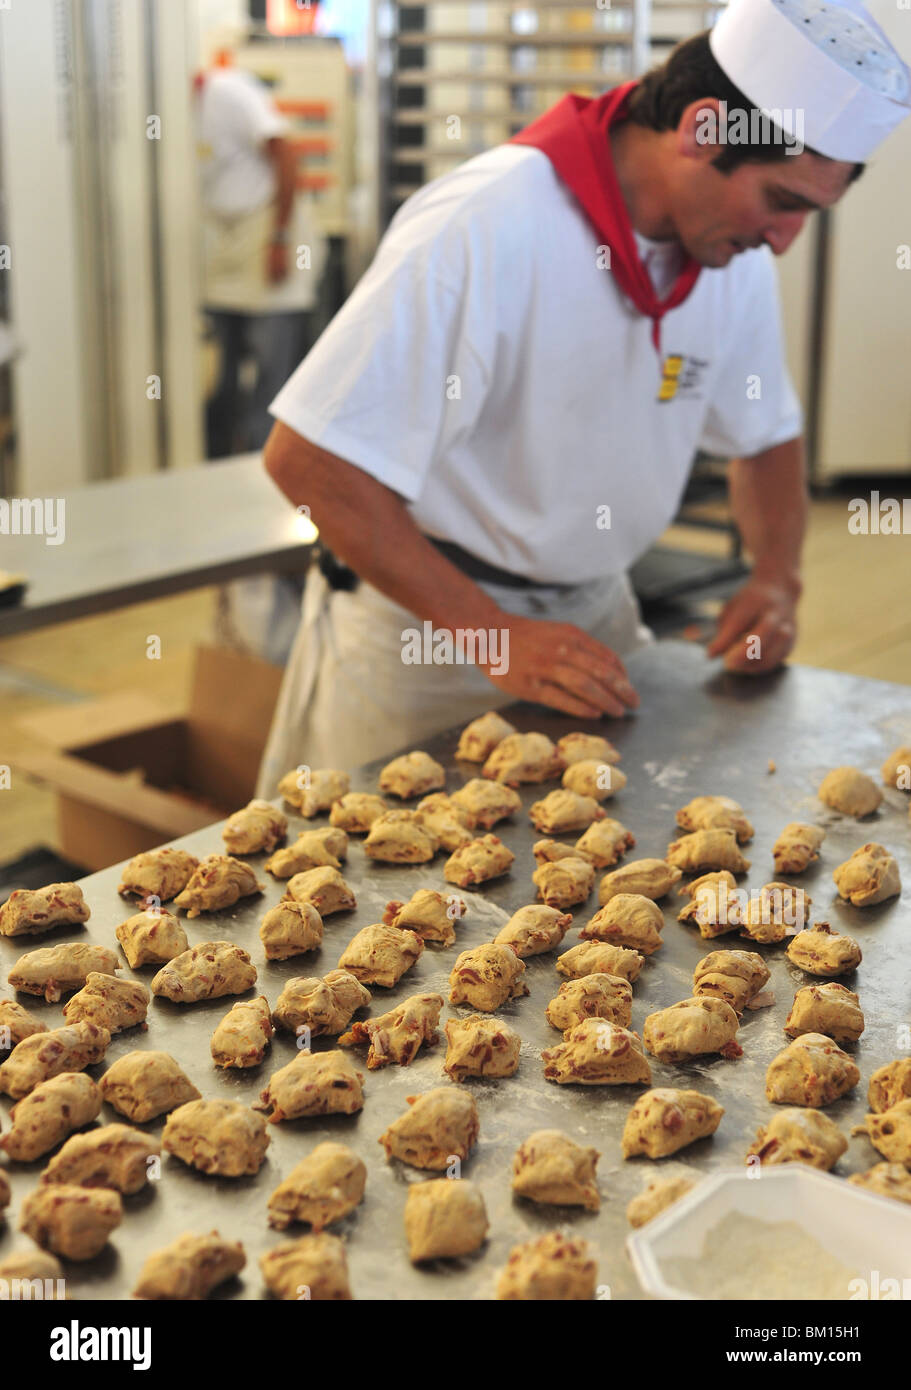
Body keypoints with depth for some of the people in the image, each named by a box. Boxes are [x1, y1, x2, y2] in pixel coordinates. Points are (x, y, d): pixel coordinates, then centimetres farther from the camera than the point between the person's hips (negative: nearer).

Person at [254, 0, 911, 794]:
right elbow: (308, 459, -27)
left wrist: (778, 577, -5)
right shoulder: (485, 229, -26)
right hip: (426, 625, -6)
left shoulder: (739, 257, -3)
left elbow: (768, 437, 14)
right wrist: (492, 633, -27)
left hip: (595, 613, 6)